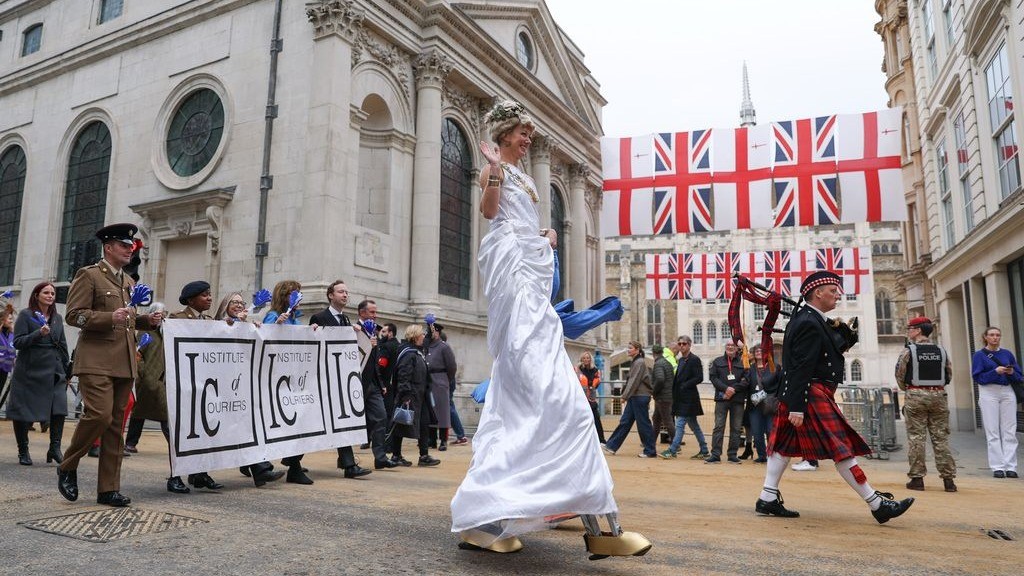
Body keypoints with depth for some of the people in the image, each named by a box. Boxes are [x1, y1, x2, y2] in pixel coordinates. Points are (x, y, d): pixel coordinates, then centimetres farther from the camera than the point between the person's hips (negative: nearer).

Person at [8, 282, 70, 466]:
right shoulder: (25, 315, 0)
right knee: (23, 412, 3)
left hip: (54, 371, 4)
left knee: (59, 408, -10)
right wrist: (39, 334, -23)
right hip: (29, 371, -3)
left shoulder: (57, 318, 14)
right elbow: (18, 342, -8)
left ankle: (55, 448, -4)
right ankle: (23, 451, 17)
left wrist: (67, 371, 15)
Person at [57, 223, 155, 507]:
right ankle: (67, 467, 10)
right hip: (96, 361, -7)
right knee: (99, 415, -17)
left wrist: (147, 319, 9)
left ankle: (108, 489, 10)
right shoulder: (88, 275, 0)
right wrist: (110, 317, -21)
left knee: (116, 426, 6)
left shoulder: (129, 281, 21)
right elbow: (74, 315, -8)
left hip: (125, 364, 7)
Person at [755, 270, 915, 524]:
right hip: (812, 396, -11)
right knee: (841, 449, -4)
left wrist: (845, 334, 4)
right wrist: (796, 407, -24)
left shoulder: (808, 318, 17)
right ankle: (878, 505, 4)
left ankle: (768, 499, 10)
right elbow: (800, 368, -22)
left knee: (785, 445, 8)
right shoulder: (810, 323, -16)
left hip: (794, 395, 11)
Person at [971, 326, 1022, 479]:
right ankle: (997, 467, 1)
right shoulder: (979, 355, 0)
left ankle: (1010, 467, 6)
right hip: (988, 393, -3)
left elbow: (1018, 377, 11)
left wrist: (1012, 372, -10)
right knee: (993, 432, -2)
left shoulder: (1007, 354, 11)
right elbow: (978, 377, -8)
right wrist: (996, 371, -19)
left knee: (1009, 431, 2)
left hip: (1007, 392, 3)